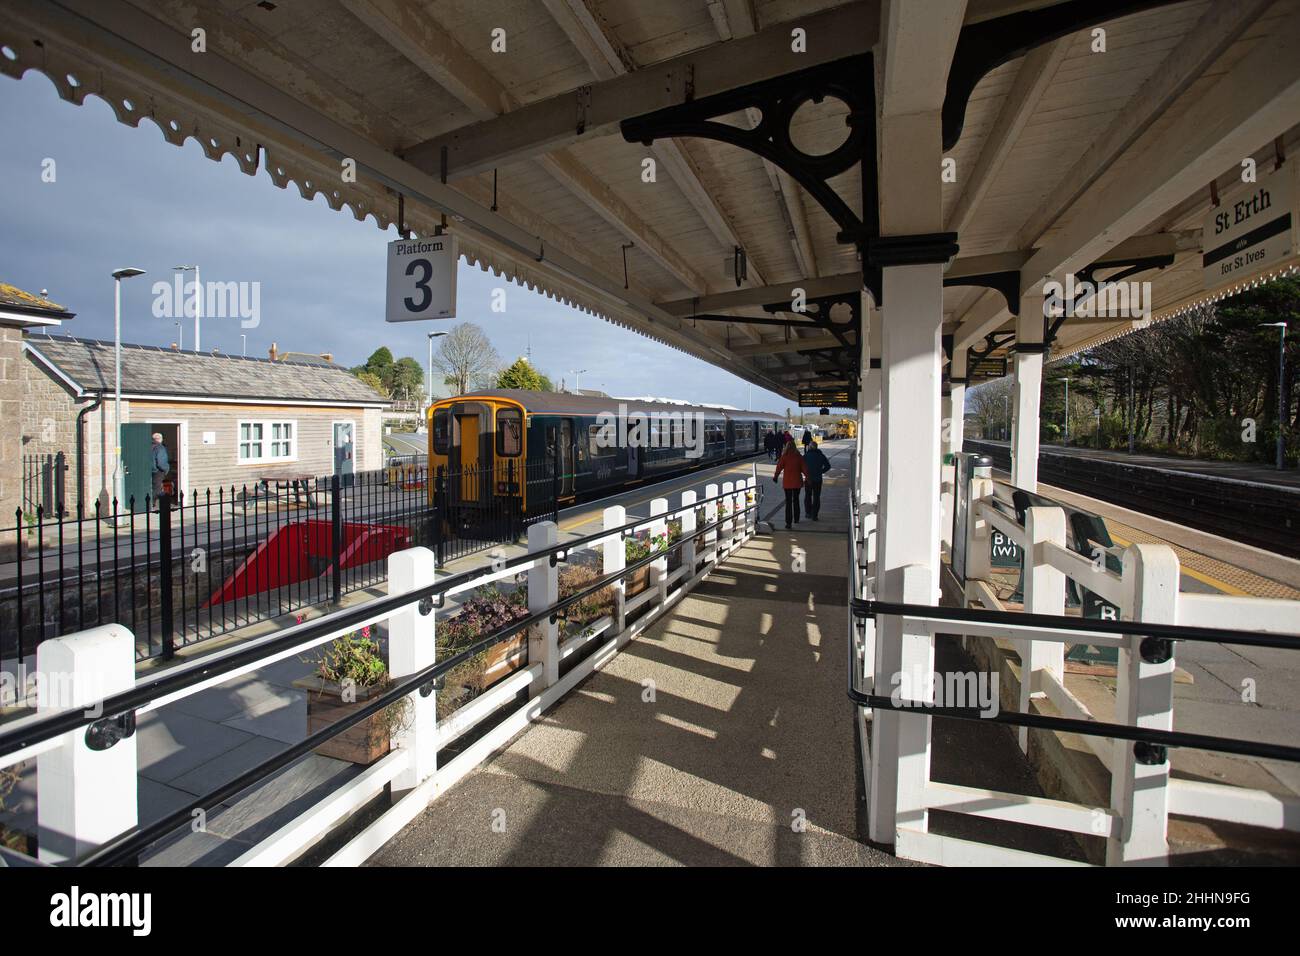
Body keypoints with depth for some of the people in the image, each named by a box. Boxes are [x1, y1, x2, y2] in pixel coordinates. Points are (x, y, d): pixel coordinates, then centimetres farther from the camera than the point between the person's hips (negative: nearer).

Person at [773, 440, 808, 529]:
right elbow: (804, 467, -2)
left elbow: (779, 467, -4)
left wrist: (775, 477, 10)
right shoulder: (799, 456, -2)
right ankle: (796, 519, 30)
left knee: (788, 502, -1)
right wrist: (806, 477, 9)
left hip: (787, 482, -2)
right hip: (797, 482, 3)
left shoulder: (784, 457, -8)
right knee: (796, 500, 19)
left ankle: (788, 523, -8)